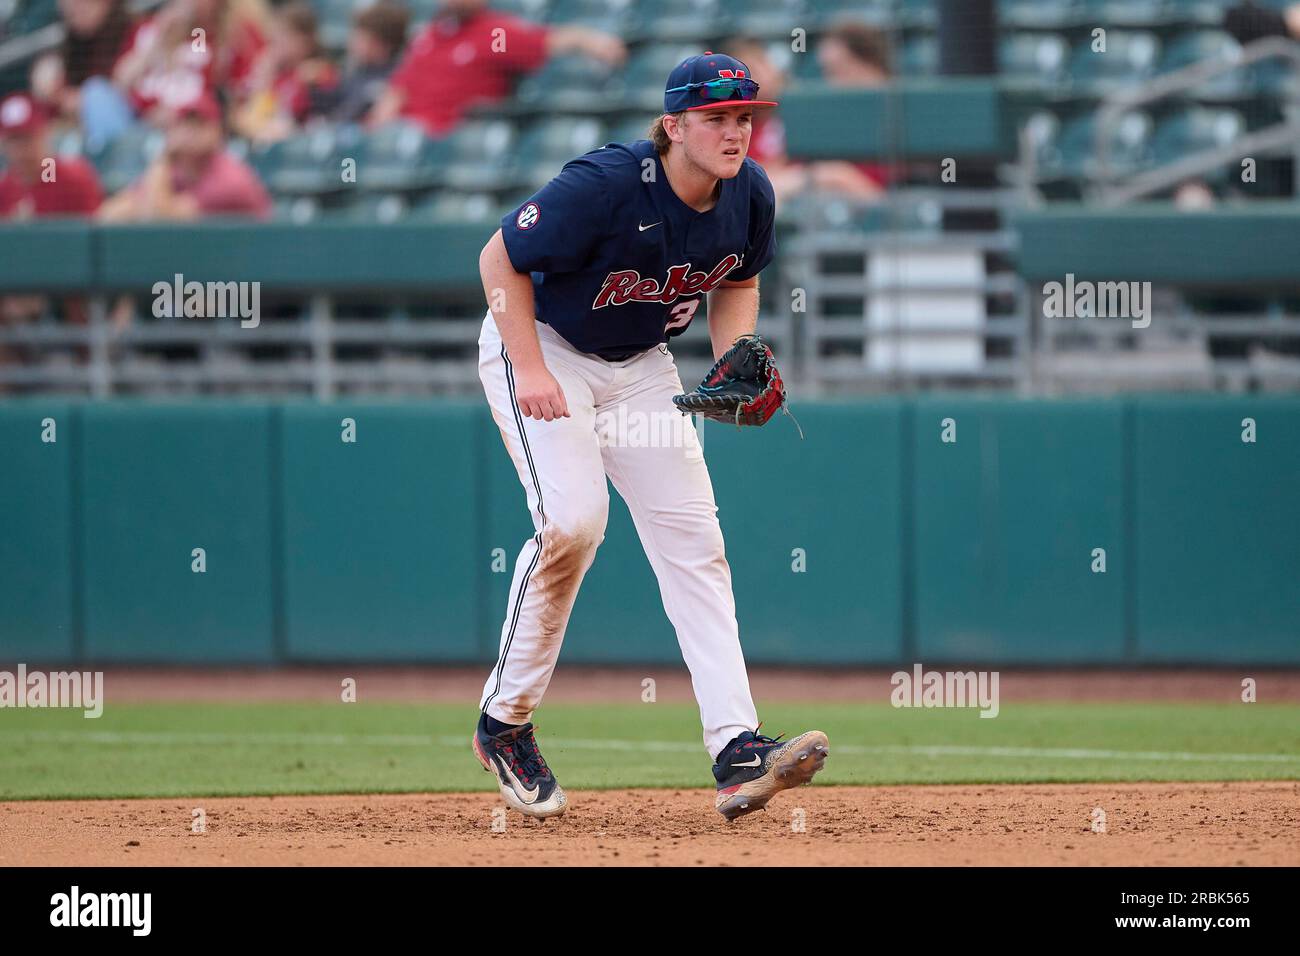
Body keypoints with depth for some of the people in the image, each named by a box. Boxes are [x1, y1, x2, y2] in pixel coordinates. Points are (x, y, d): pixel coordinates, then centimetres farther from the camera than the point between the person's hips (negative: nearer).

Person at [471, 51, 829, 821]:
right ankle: (505, 721, -5)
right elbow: (501, 259, -19)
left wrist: (737, 364, -8)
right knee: (573, 521, -23)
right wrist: (530, 370, -26)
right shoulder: (604, 185, -29)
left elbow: (738, 283, 10)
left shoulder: (749, 195, -10)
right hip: (543, 346, -6)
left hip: (641, 366, 6)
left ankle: (737, 749, -13)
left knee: (692, 538, -6)